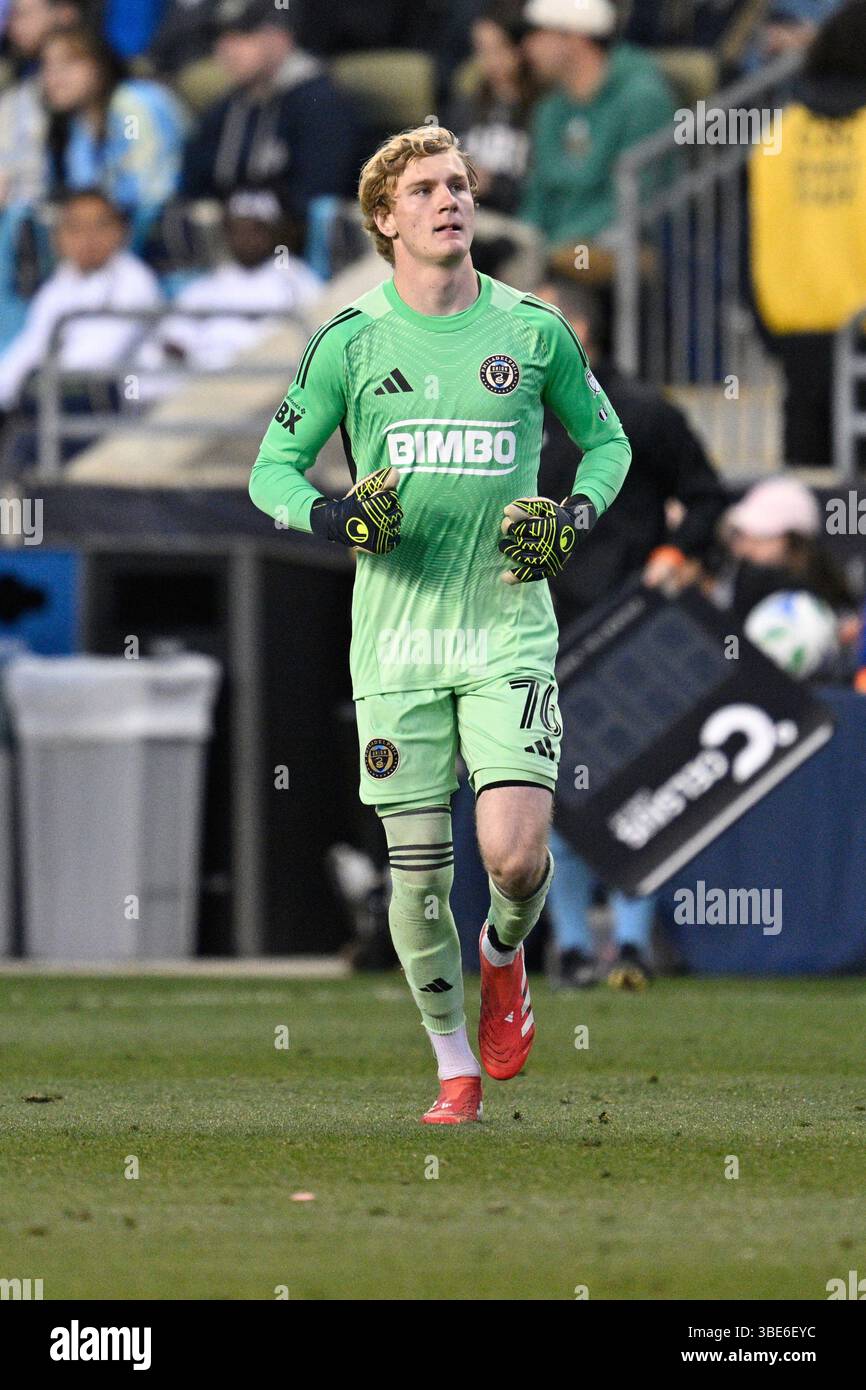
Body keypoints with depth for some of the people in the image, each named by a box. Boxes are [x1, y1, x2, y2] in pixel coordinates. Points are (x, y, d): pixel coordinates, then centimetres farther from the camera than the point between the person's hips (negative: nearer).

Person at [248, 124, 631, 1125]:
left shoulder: (534, 330, 3)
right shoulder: (349, 342, 1)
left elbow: (606, 438, 18)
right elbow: (273, 468, 9)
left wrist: (581, 514, -2)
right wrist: (325, 515, -12)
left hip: (510, 630, 0)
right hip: (396, 637, 0)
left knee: (515, 854, -14)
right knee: (417, 867, 1)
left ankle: (503, 954, 21)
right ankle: (455, 1069, 18)